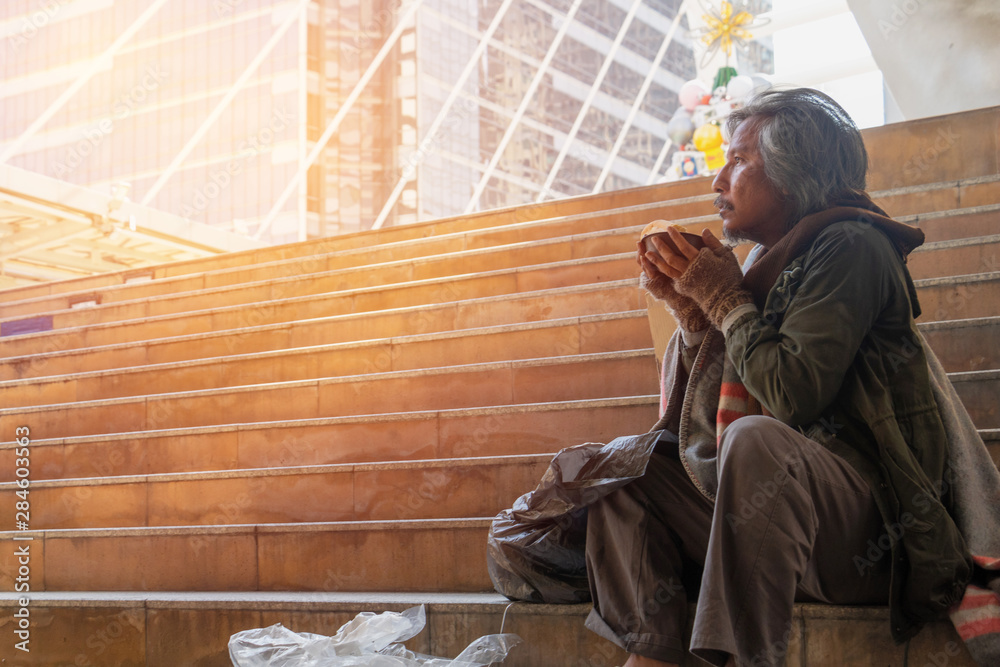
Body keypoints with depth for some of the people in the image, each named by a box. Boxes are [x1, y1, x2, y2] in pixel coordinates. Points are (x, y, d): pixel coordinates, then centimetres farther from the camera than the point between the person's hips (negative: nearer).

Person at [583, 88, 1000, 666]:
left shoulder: (849, 248, -10)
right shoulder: (766, 260, 15)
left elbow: (792, 396, -22)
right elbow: (721, 399, 16)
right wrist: (691, 309, 3)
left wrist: (725, 299, -9)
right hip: (770, 491, 9)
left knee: (754, 440, -35)